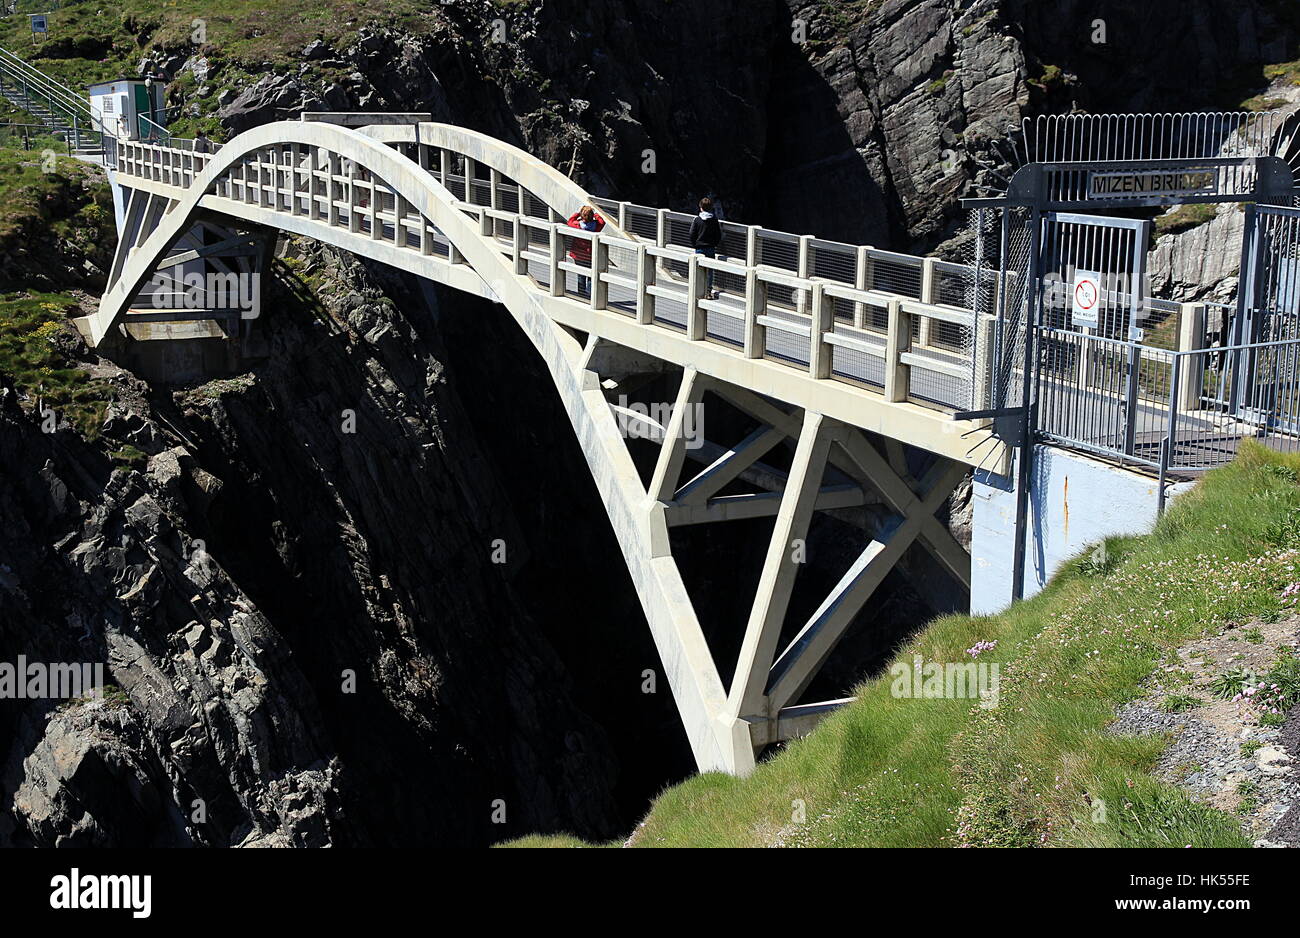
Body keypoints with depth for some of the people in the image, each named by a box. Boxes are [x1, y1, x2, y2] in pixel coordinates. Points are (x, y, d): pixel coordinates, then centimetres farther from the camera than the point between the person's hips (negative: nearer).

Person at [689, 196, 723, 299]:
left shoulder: (696, 219, -8)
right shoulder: (714, 219, -2)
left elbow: (692, 234, -5)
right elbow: (719, 235, 3)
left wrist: (694, 245, 7)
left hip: (700, 248, -2)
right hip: (711, 248, 2)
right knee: (710, 270, 7)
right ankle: (709, 290, 5)